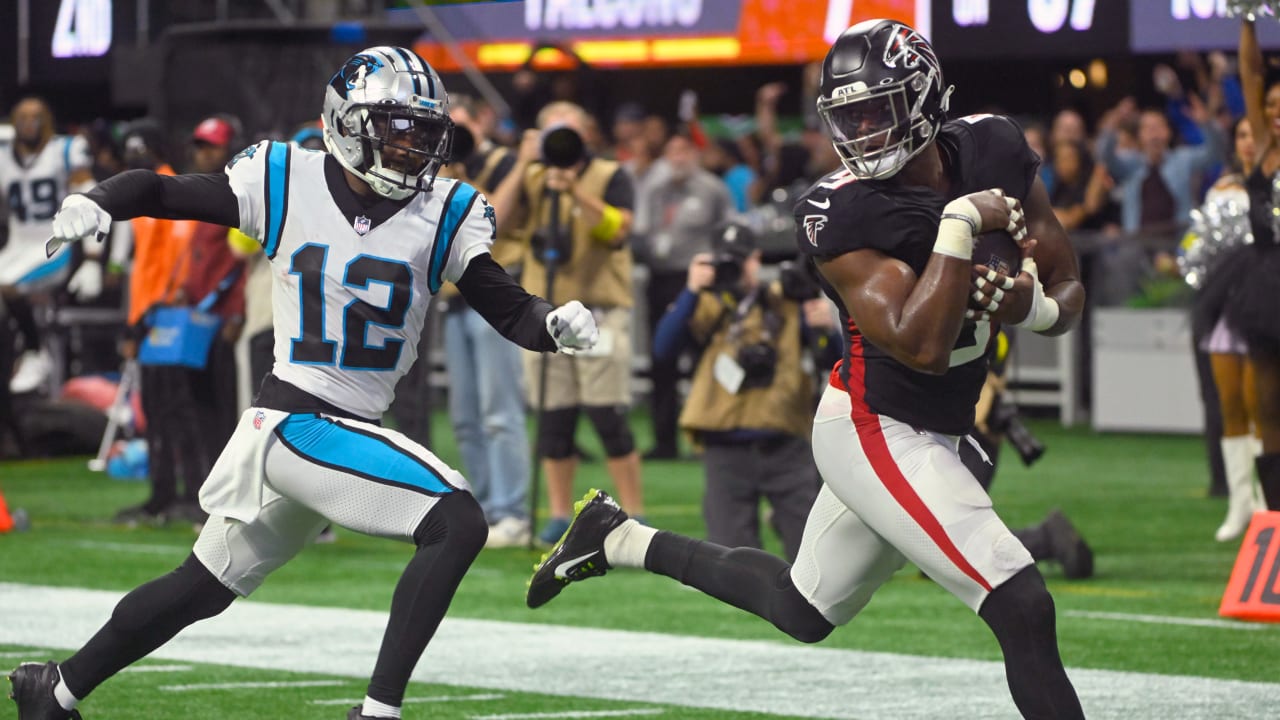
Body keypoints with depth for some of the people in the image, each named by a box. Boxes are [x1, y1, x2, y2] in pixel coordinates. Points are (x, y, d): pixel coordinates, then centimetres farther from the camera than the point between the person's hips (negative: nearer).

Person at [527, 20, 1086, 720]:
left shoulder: (994, 150, -4)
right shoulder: (845, 214, -21)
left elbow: (1068, 287, 3)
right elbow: (922, 347, -30)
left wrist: (1035, 308, -19)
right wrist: (961, 224, -31)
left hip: (931, 436, 8)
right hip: (877, 434, -8)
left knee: (802, 611, 24)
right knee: (1023, 610, -16)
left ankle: (618, 538, 36)